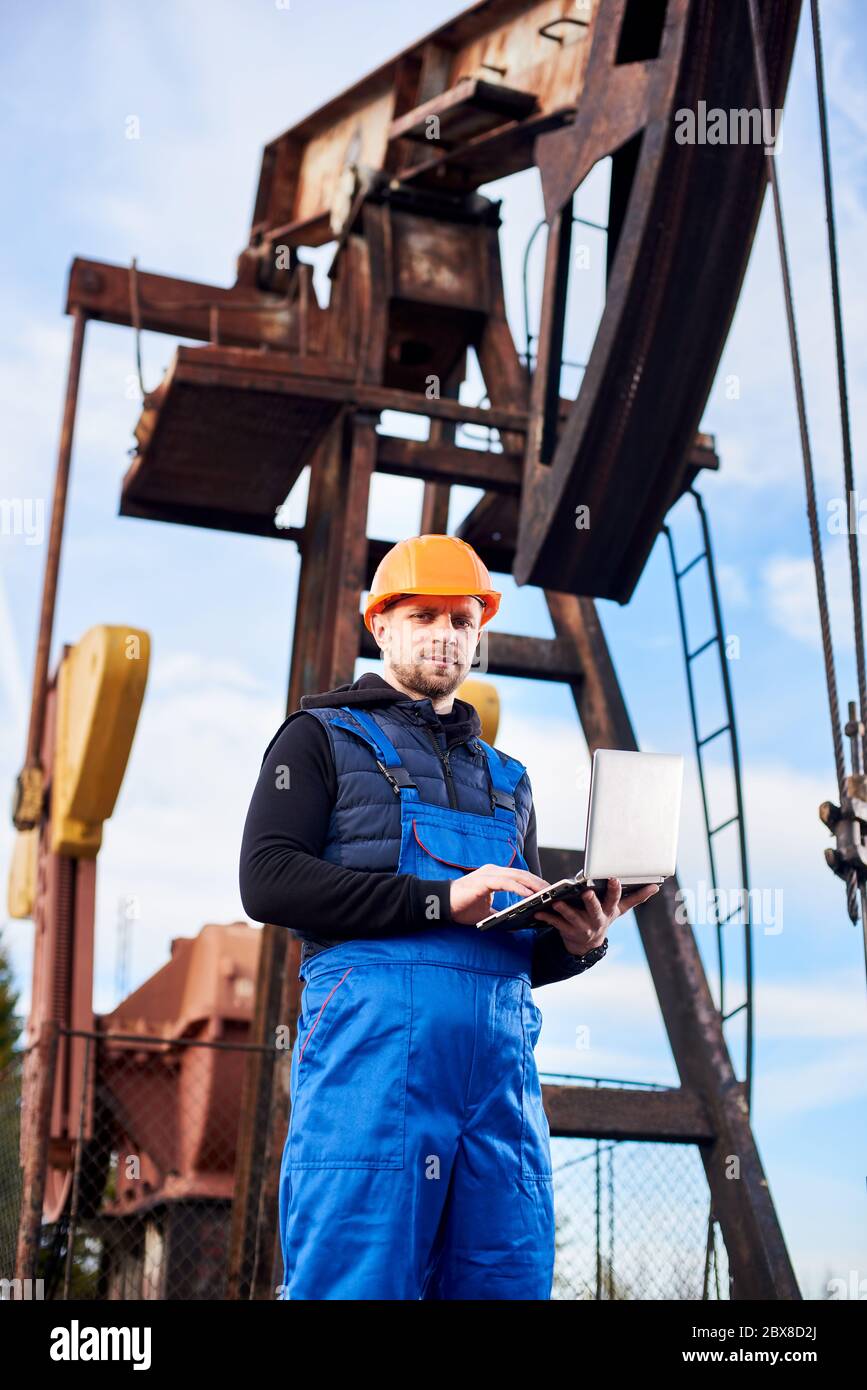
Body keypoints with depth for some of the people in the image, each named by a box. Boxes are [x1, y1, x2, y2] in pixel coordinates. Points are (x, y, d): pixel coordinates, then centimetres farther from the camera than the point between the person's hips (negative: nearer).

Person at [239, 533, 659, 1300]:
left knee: (509, 1279, 2)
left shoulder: (505, 778, 28)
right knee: (355, 1281, -9)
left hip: (500, 1066, 5)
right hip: (372, 1044, -5)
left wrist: (579, 941, 1)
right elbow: (268, 880, -4)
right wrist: (440, 900, -12)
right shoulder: (323, 737, 13)